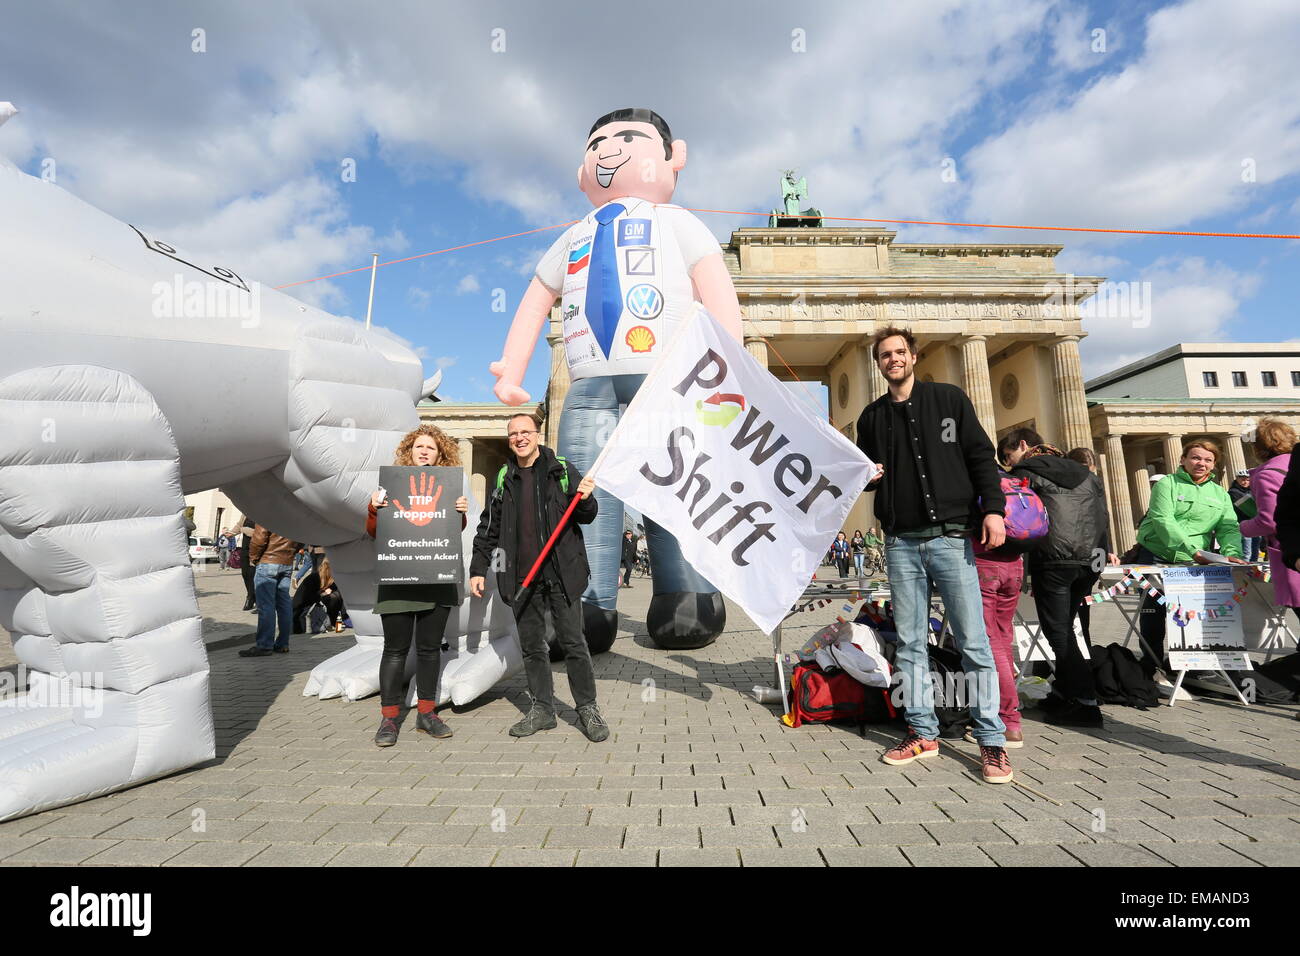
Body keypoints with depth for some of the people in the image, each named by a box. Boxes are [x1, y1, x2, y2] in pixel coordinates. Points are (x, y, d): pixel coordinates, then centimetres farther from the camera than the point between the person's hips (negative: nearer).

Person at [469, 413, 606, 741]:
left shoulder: (562, 470, 2)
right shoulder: (504, 479, 10)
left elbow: (586, 517, 5)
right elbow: (488, 528, 16)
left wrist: (585, 500, -17)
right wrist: (478, 568, 11)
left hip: (561, 574, -3)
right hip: (521, 576, 3)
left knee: (573, 642, 0)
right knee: (531, 645, 11)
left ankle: (587, 708, 14)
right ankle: (542, 708, 24)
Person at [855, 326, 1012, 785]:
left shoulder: (949, 399, 7)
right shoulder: (872, 416, 14)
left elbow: (980, 456, 3)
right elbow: (866, 470, 22)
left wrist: (993, 508, -9)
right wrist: (865, 475, -2)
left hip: (951, 536, -2)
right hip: (901, 543, 3)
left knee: (973, 642, -1)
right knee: (910, 643, 7)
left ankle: (991, 739, 11)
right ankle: (922, 732, 19)